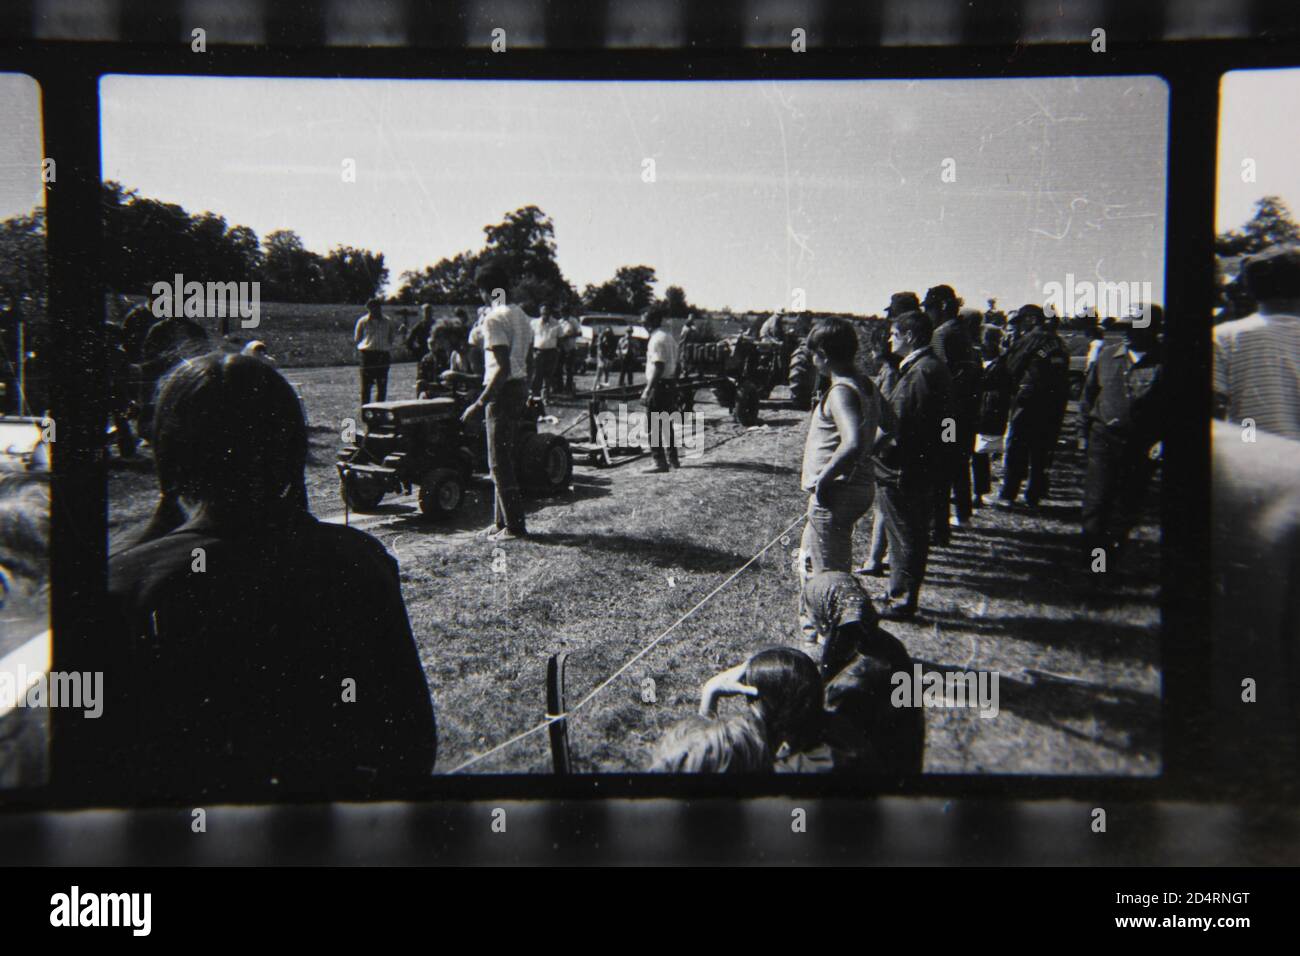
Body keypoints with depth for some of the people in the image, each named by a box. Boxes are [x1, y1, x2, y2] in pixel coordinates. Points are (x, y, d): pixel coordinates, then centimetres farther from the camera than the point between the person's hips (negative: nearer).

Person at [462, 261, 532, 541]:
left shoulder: (494, 319, -15)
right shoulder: (520, 314, 14)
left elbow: (503, 368, -22)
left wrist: (480, 403, -21)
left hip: (503, 391, -9)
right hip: (521, 386, 9)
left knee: (499, 462, -4)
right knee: (504, 458, 15)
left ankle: (514, 526, -2)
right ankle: (503, 520, 20)